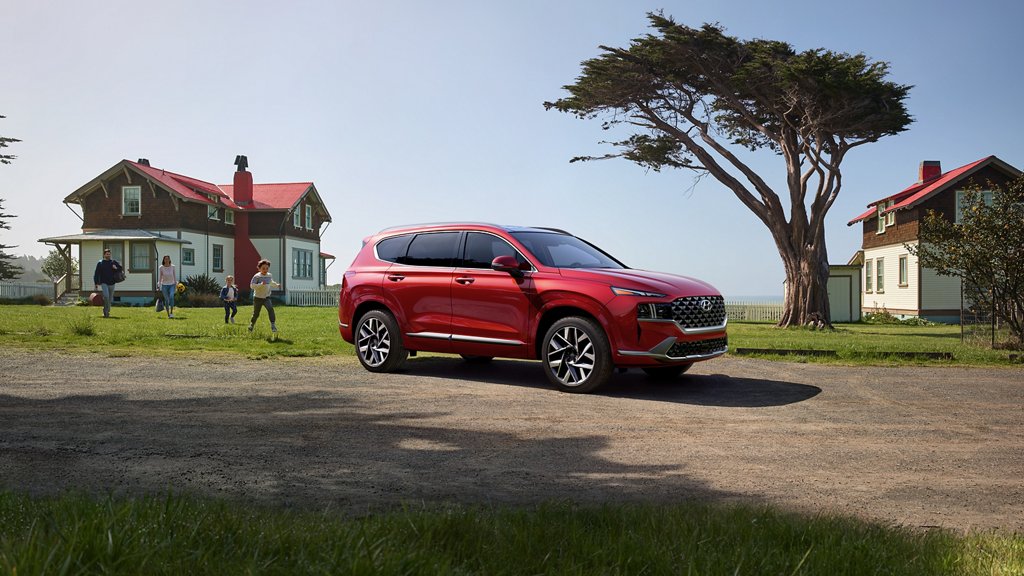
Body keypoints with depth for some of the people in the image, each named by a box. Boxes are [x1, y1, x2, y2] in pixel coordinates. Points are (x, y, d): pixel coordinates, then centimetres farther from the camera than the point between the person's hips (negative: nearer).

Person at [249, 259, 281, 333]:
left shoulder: (269, 275, 5)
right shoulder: (257, 276, -12)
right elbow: (252, 285, -22)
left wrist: (277, 285, 21)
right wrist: (261, 284, -33)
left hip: (266, 297, 3)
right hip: (258, 298, -3)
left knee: (270, 309, -23)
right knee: (256, 314, 8)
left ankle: (273, 325, -25)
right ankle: (252, 324, 35)